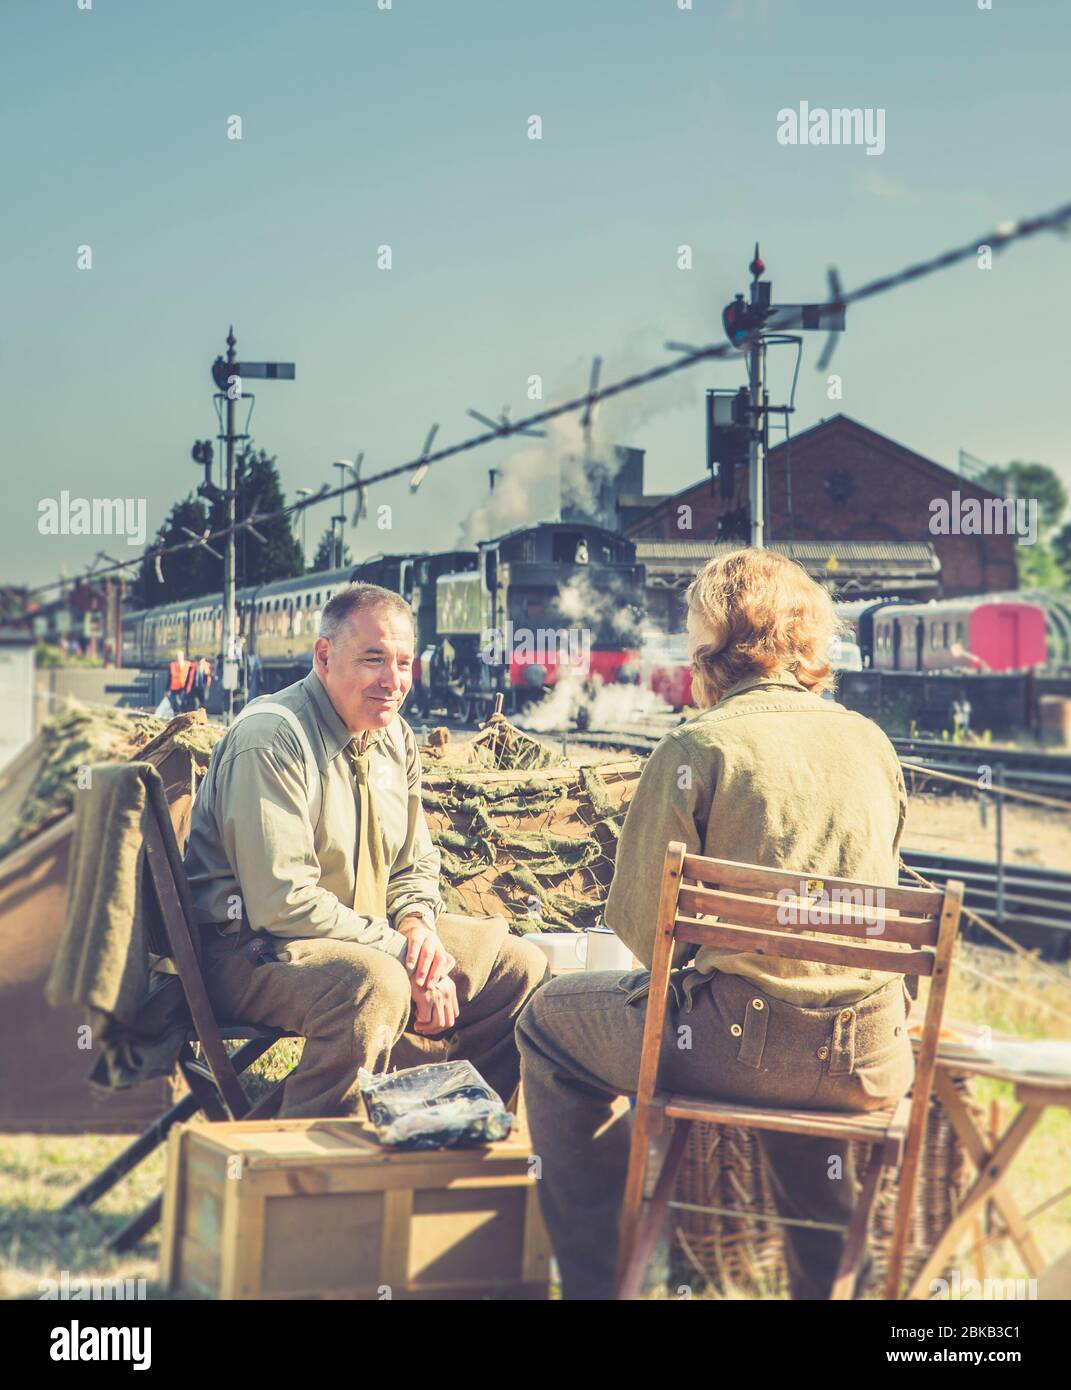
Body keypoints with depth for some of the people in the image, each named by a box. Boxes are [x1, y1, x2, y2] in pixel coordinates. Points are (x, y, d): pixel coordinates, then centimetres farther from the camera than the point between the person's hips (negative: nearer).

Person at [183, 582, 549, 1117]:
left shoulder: (395, 738, 8)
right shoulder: (270, 739, -20)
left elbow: (415, 866, 18)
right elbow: (283, 904, -26)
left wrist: (419, 923, -7)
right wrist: (401, 952, -25)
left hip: (369, 933, 9)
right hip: (251, 947, -9)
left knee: (520, 967, 5)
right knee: (375, 984, -38)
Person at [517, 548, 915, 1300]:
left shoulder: (696, 749, -8)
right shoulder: (873, 743, 7)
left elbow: (641, 922, -5)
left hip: (744, 1046, -5)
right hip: (869, 1064, 5)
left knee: (552, 1019, 19)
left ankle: (592, 1277, 23)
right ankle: (825, 1276, 47)